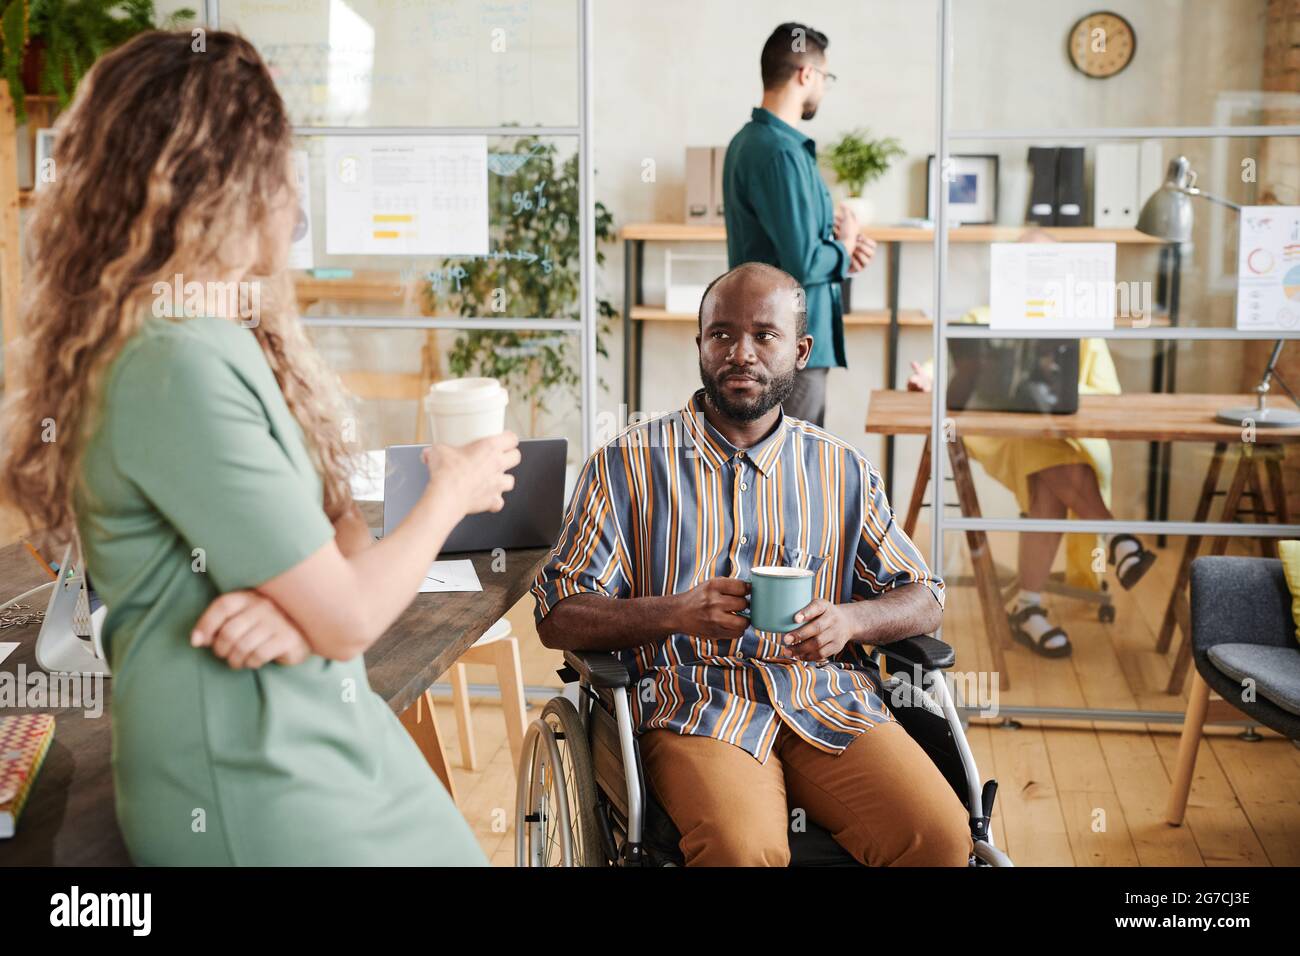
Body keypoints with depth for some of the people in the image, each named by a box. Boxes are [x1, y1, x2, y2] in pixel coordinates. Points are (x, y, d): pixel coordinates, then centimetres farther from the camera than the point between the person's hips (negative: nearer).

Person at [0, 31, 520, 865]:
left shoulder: (240, 340, 8)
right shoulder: (180, 368, -23)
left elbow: (344, 529, 5)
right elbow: (349, 619, -20)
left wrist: (301, 603, -18)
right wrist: (450, 493, -2)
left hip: (331, 736, 8)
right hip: (253, 792, -8)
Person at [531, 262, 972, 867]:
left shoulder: (843, 471, 17)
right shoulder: (630, 464, 8)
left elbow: (923, 600, 17)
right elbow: (558, 617, 2)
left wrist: (849, 620, -7)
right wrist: (676, 612, -16)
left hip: (832, 701, 3)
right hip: (697, 703, -2)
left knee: (942, 837, -23)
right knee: (743, 849, -33)